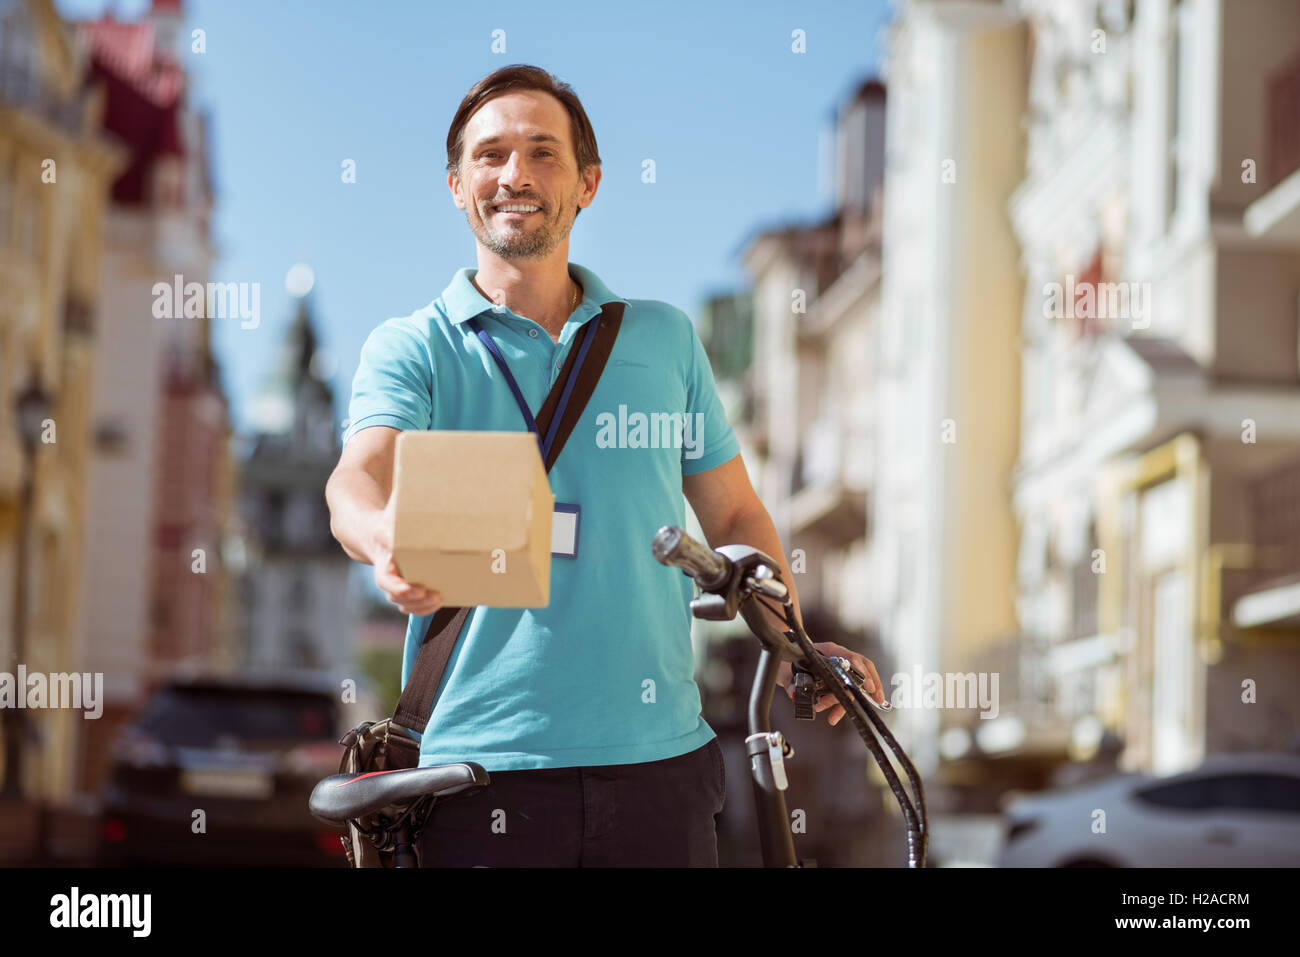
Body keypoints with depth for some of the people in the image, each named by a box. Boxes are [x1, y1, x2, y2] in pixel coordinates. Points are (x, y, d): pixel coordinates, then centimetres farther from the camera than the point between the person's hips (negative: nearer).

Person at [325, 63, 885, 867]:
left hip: (661, 761, 3)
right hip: (487, 773, -2)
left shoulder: (665, 337, 12)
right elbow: (360, 477, -16)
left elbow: (735, 515, 18)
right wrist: (389, 542, -39)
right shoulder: (412, 348, 3)